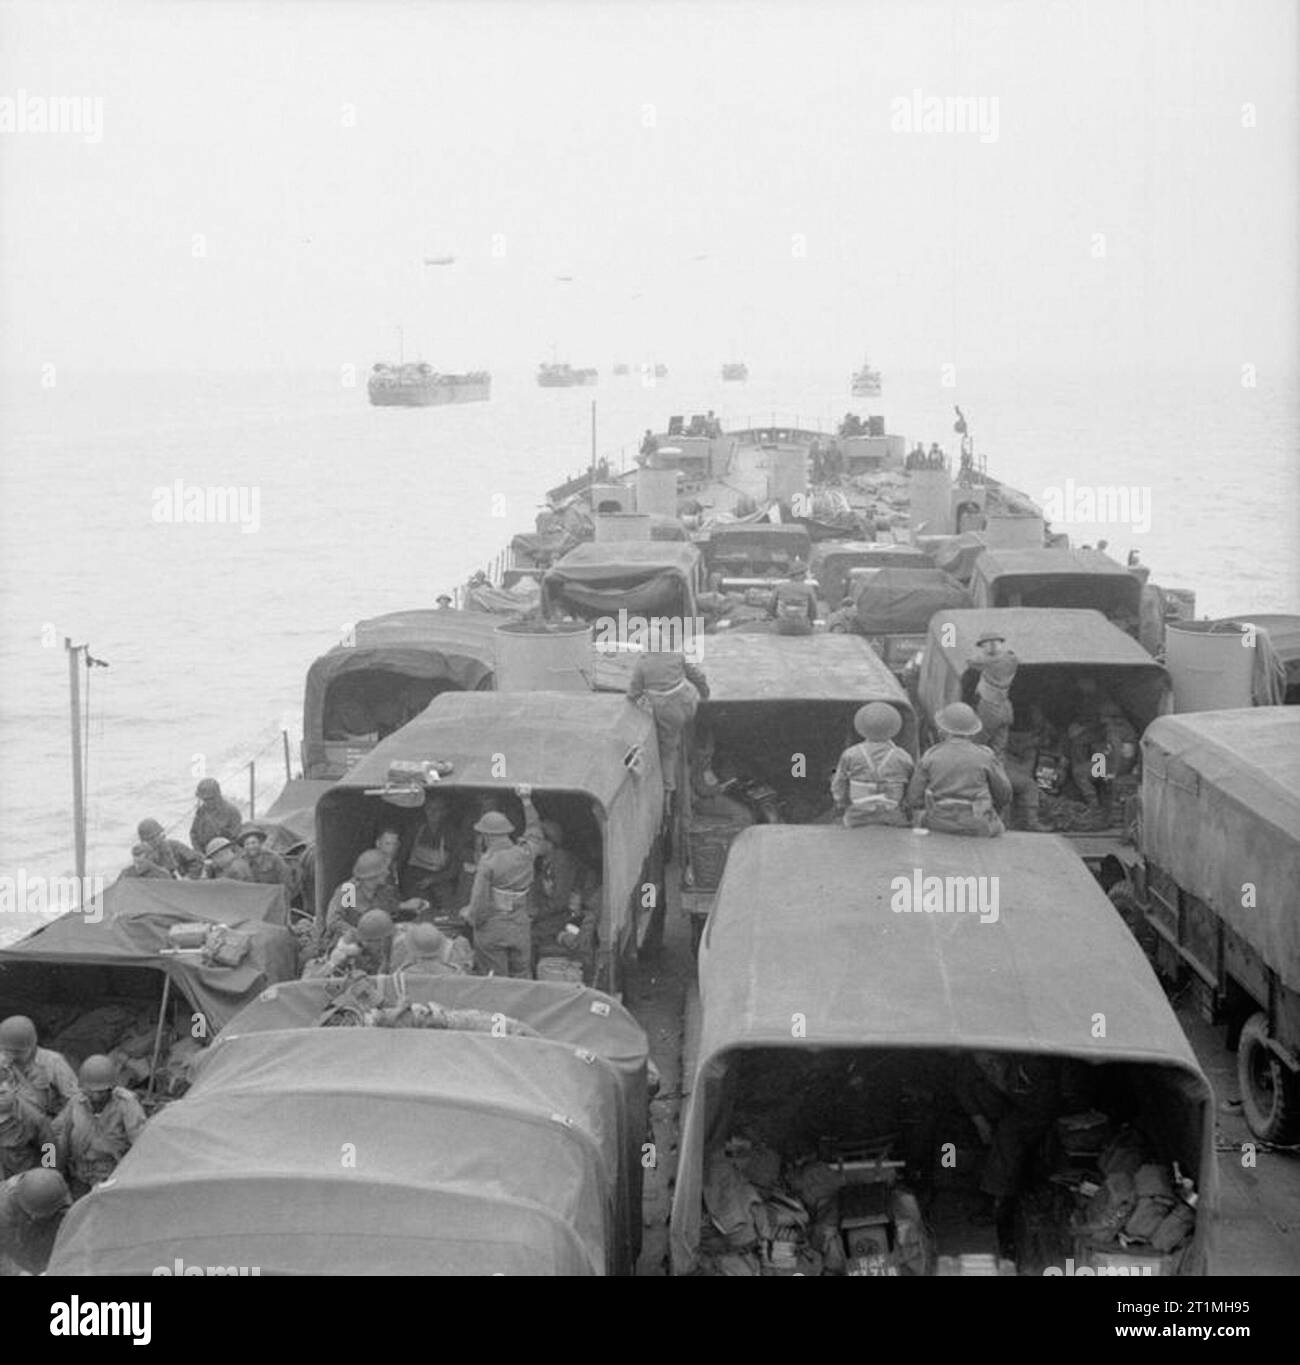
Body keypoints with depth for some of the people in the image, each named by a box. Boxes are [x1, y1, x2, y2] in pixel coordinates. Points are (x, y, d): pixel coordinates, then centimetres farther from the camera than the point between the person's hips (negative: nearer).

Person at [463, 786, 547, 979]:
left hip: (491, 933, -4)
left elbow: (479, 904, -15)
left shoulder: (488, 862, -16)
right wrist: (527, 801, 26)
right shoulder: (525, 854, -1)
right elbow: (535, 834, 23)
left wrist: (468, 914, 6)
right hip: (520, 930, 4)